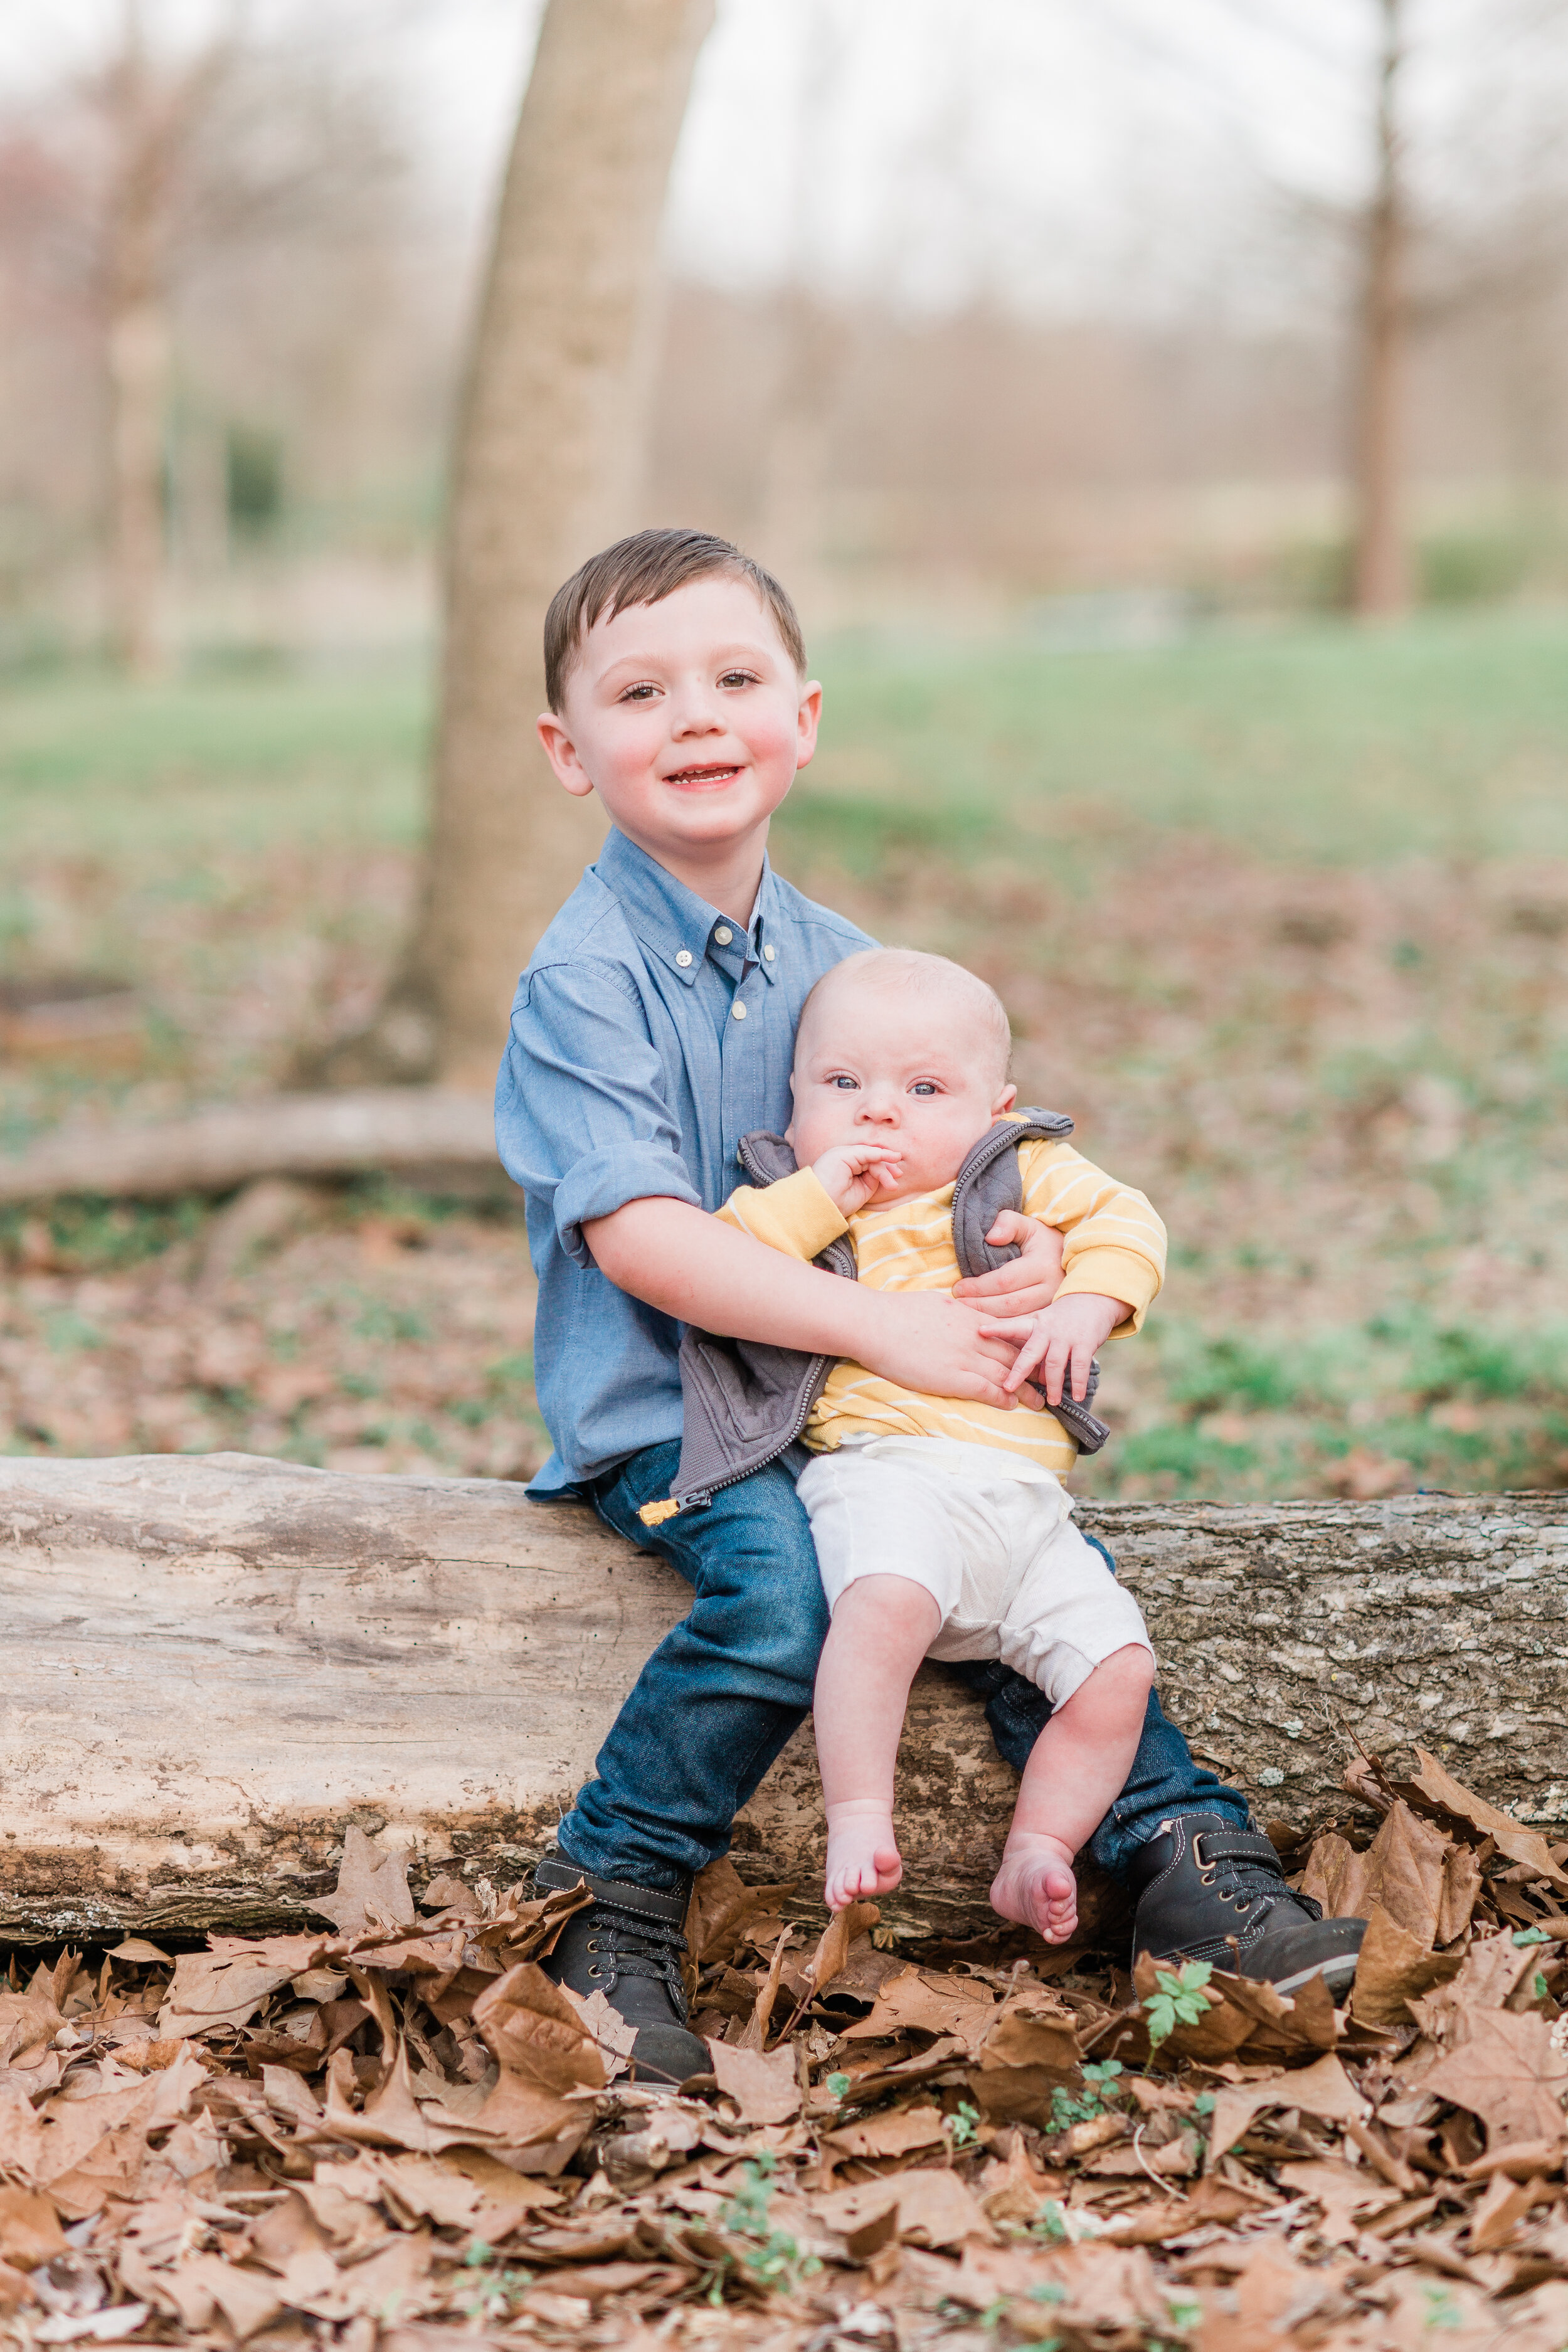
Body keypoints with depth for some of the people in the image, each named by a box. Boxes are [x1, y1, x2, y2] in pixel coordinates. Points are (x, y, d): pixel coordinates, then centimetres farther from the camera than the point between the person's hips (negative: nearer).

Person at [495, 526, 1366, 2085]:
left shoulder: (833, 959, 9)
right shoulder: (584, 974, -12)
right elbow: (638, 1235, -21)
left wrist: (1027, 1256, -9)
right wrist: (884, 1326, -27)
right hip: (655, 1409, -6)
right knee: (782, 1588, -30)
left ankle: (1186, 1859, 4)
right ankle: (610, 1908, -14)